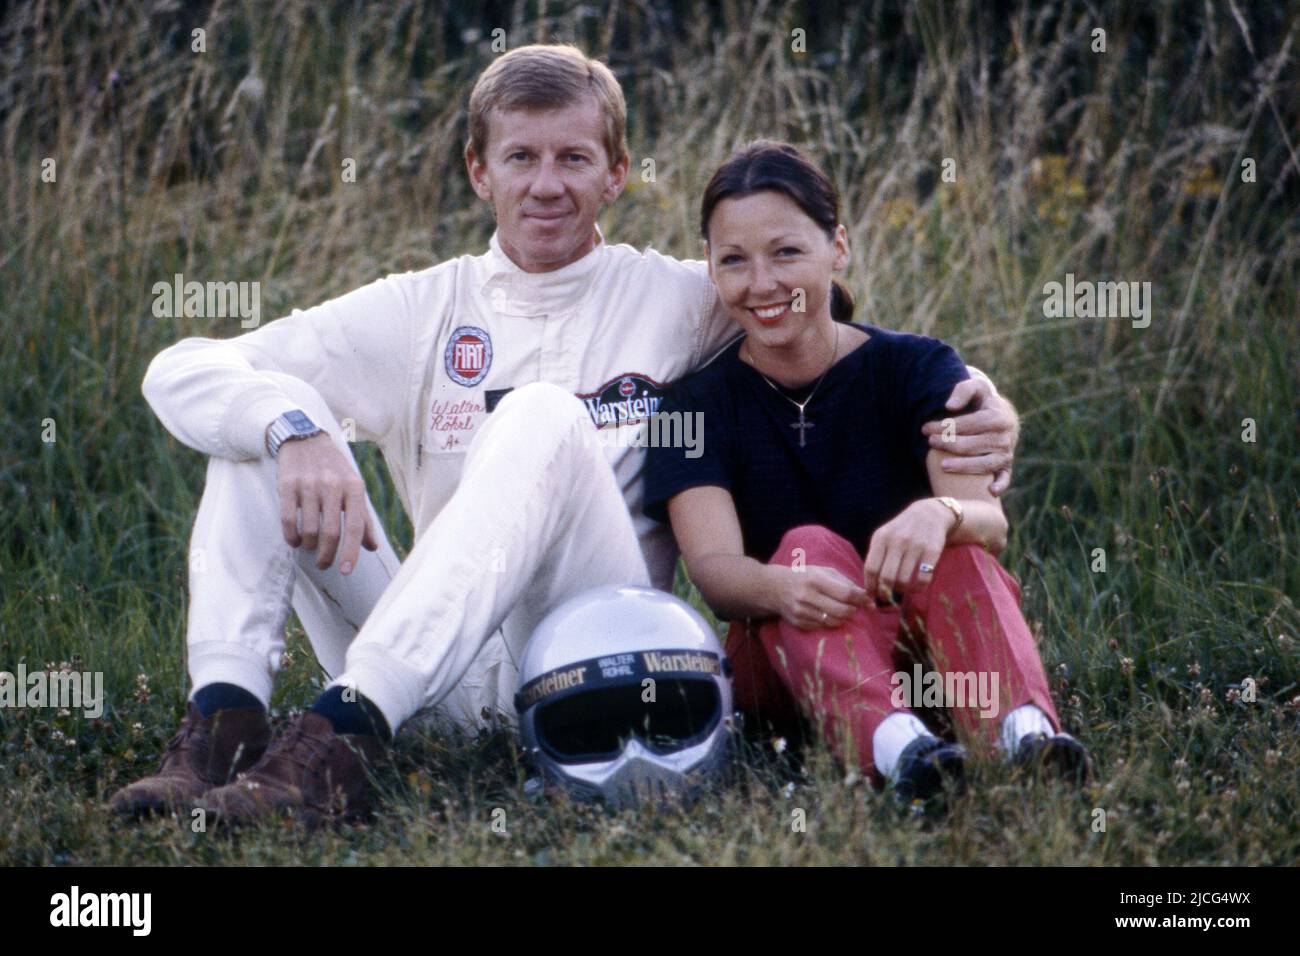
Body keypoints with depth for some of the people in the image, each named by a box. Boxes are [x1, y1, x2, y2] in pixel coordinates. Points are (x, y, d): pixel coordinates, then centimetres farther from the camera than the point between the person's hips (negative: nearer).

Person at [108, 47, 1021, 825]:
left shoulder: (681, 303, 9)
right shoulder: (423, 312, 12)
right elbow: (181, 371, 4)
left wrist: (973, 411, -10)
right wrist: (294, 429, -19)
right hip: (442, 674, 3)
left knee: (547, 419, -28)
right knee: (271, 419, -8)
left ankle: (342, 741, -43)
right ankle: (222, 723, -29)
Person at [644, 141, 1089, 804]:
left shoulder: (915, 369, 1)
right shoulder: (701, 405, 1)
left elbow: (989, 519, -17)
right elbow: (712, 565, -17)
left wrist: (940, 516, -43)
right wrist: (781, 587, -41)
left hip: (930, 649, 0)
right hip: (785, 656, 0)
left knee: (952, 544, -28)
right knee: (808, 545, -29)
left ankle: (1022, 727, -55)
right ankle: (888, 741, -58)